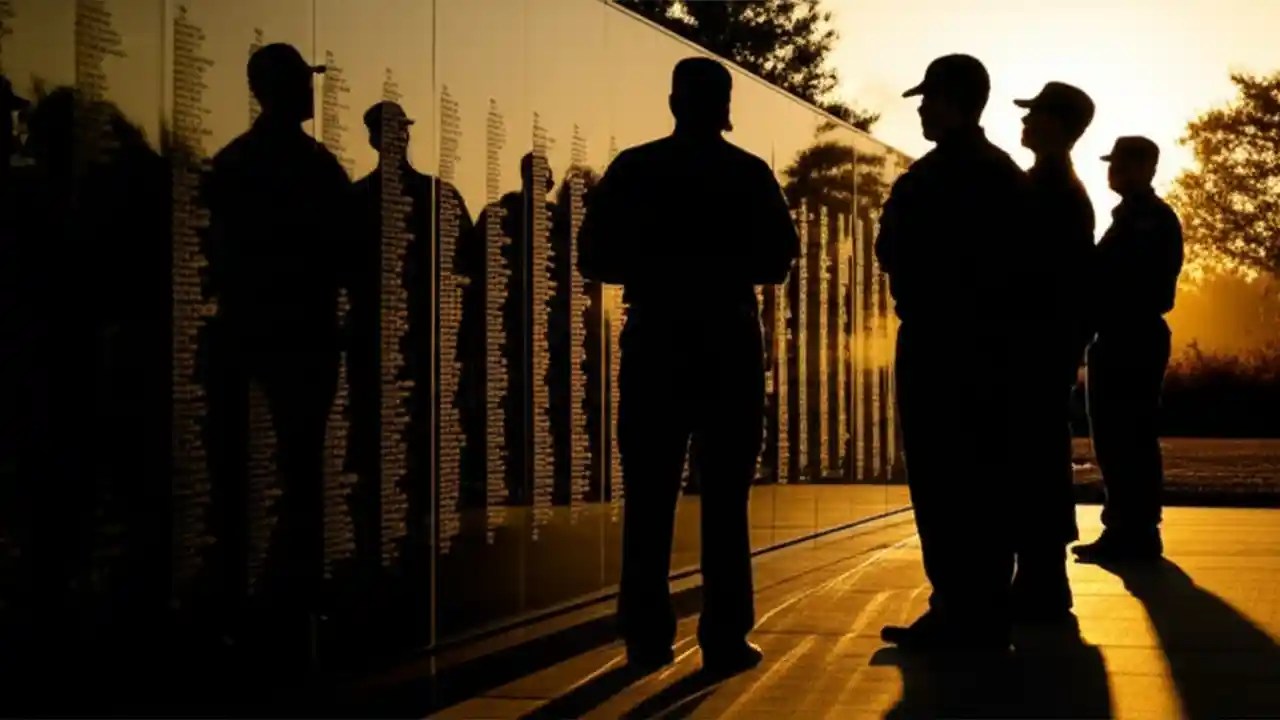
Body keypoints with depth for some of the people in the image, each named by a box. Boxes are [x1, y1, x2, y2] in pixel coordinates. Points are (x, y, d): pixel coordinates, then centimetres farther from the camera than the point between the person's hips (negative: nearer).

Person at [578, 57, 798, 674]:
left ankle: (648, 636, 6)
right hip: (727, 342, -1)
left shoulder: (633, 169, 1)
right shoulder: (749, 174, -1)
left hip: (655, 340, 1)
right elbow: (777, 260, -1)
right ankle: (724, 638, 0)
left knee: (649, 496, 7)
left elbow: (594, 259, -2)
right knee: (724, 497, 3)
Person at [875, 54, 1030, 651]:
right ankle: (986, 614, 11)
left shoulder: (931, 177, -12)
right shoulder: (1008, 174, 16)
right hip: (991, 341, 9)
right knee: (984, 477, 8)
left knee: (939, 478, -6)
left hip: (939, 341, -9)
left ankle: (958, 613, -6)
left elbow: (892, 254, -12)